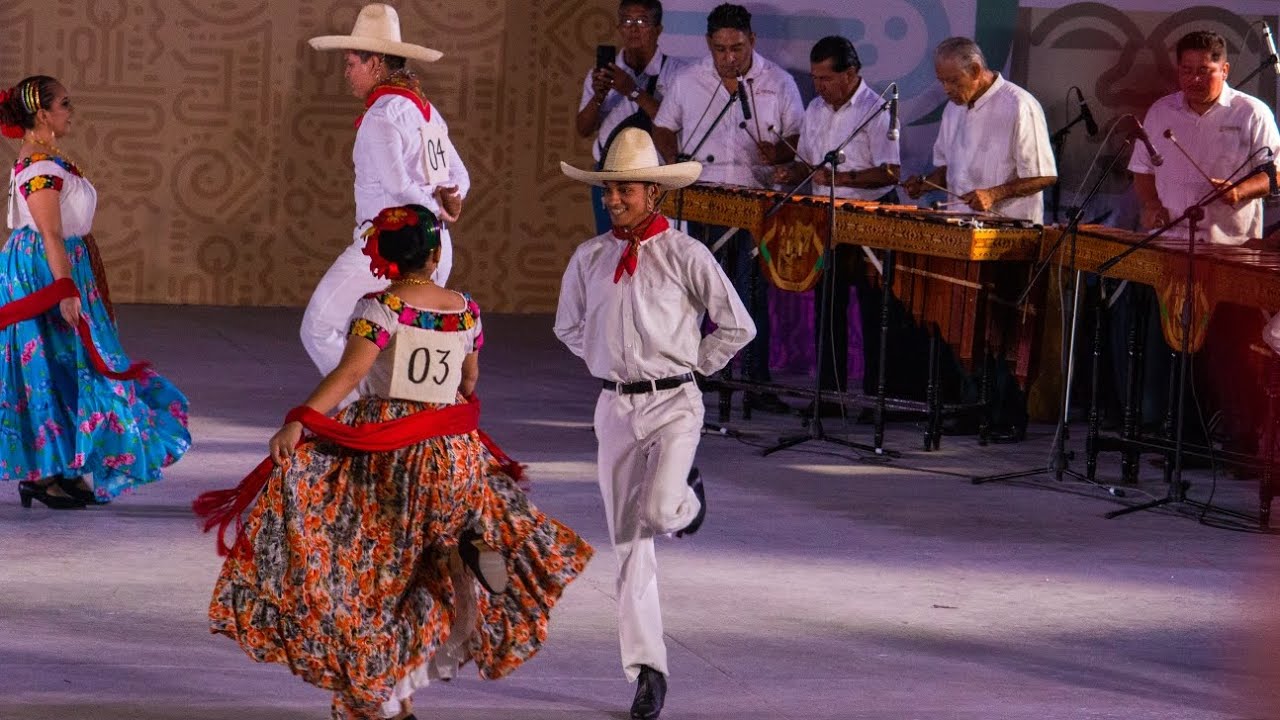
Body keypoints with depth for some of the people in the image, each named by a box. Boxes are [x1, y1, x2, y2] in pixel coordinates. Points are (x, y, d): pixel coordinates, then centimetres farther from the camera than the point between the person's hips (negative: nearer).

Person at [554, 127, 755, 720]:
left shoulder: (685, 255, -6)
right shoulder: (589, 259, 4)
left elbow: (737, 326, 0)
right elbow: (569, 328, 21)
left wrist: (690, 367, 3)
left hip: (673, 404, -4)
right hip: (614, 407, 4)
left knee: (657, 514, -25)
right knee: (628, 543, 3)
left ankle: (687, 496, 15)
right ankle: (646, 671, 10)